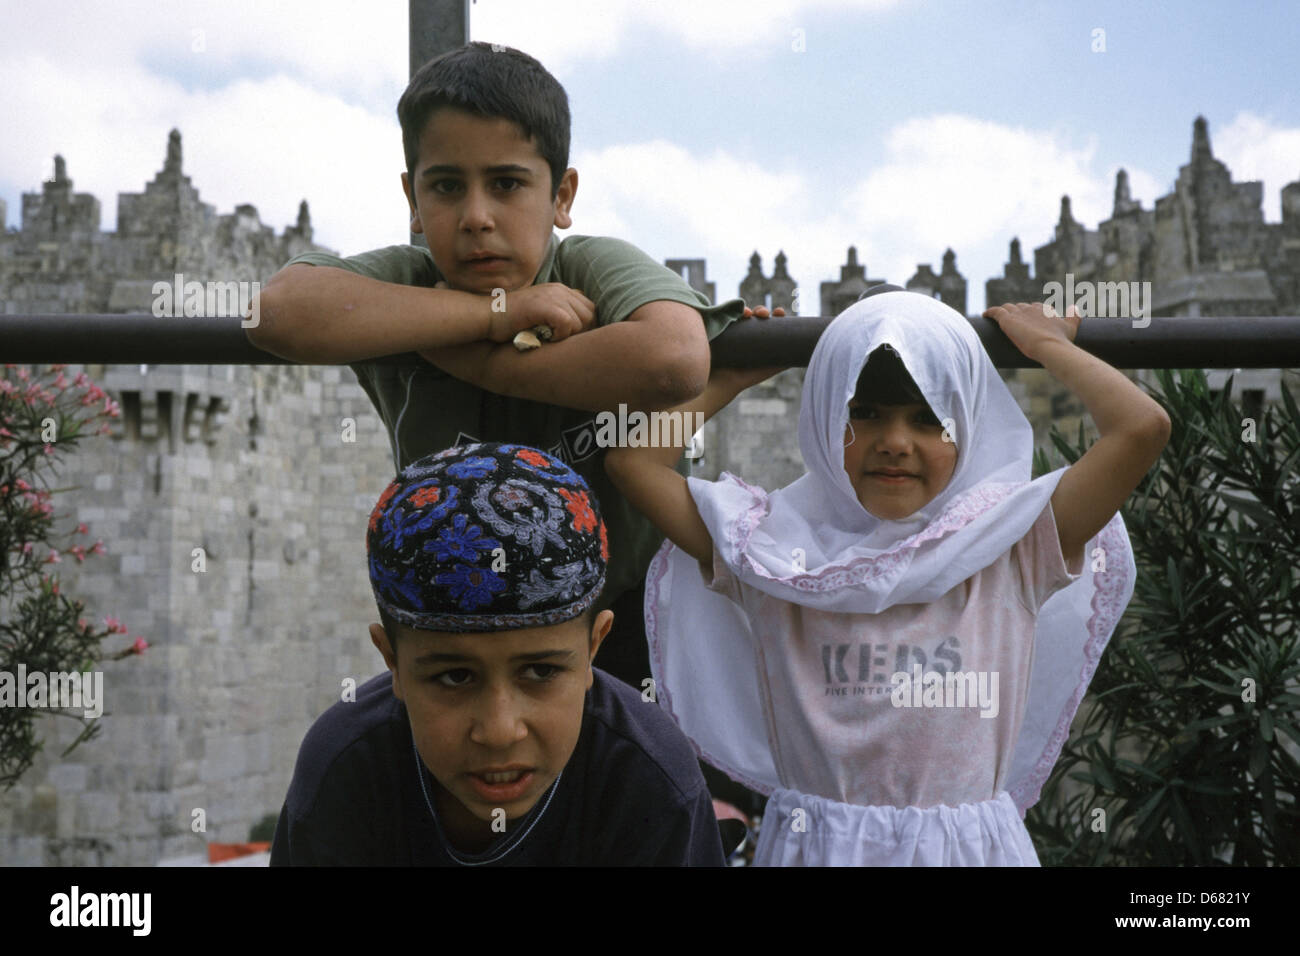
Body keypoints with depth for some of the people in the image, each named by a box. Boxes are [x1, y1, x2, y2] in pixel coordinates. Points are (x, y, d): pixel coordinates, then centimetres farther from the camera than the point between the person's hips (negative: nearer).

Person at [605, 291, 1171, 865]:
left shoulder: (1010, 546, -3)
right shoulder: (774, 549, -1)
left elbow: (1143, 427, -11)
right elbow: (632, 458, -4)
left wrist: (1045, 344, 4)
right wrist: (733, 375, 6)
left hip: (969, 848, 0)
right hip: (811, 845, 0)